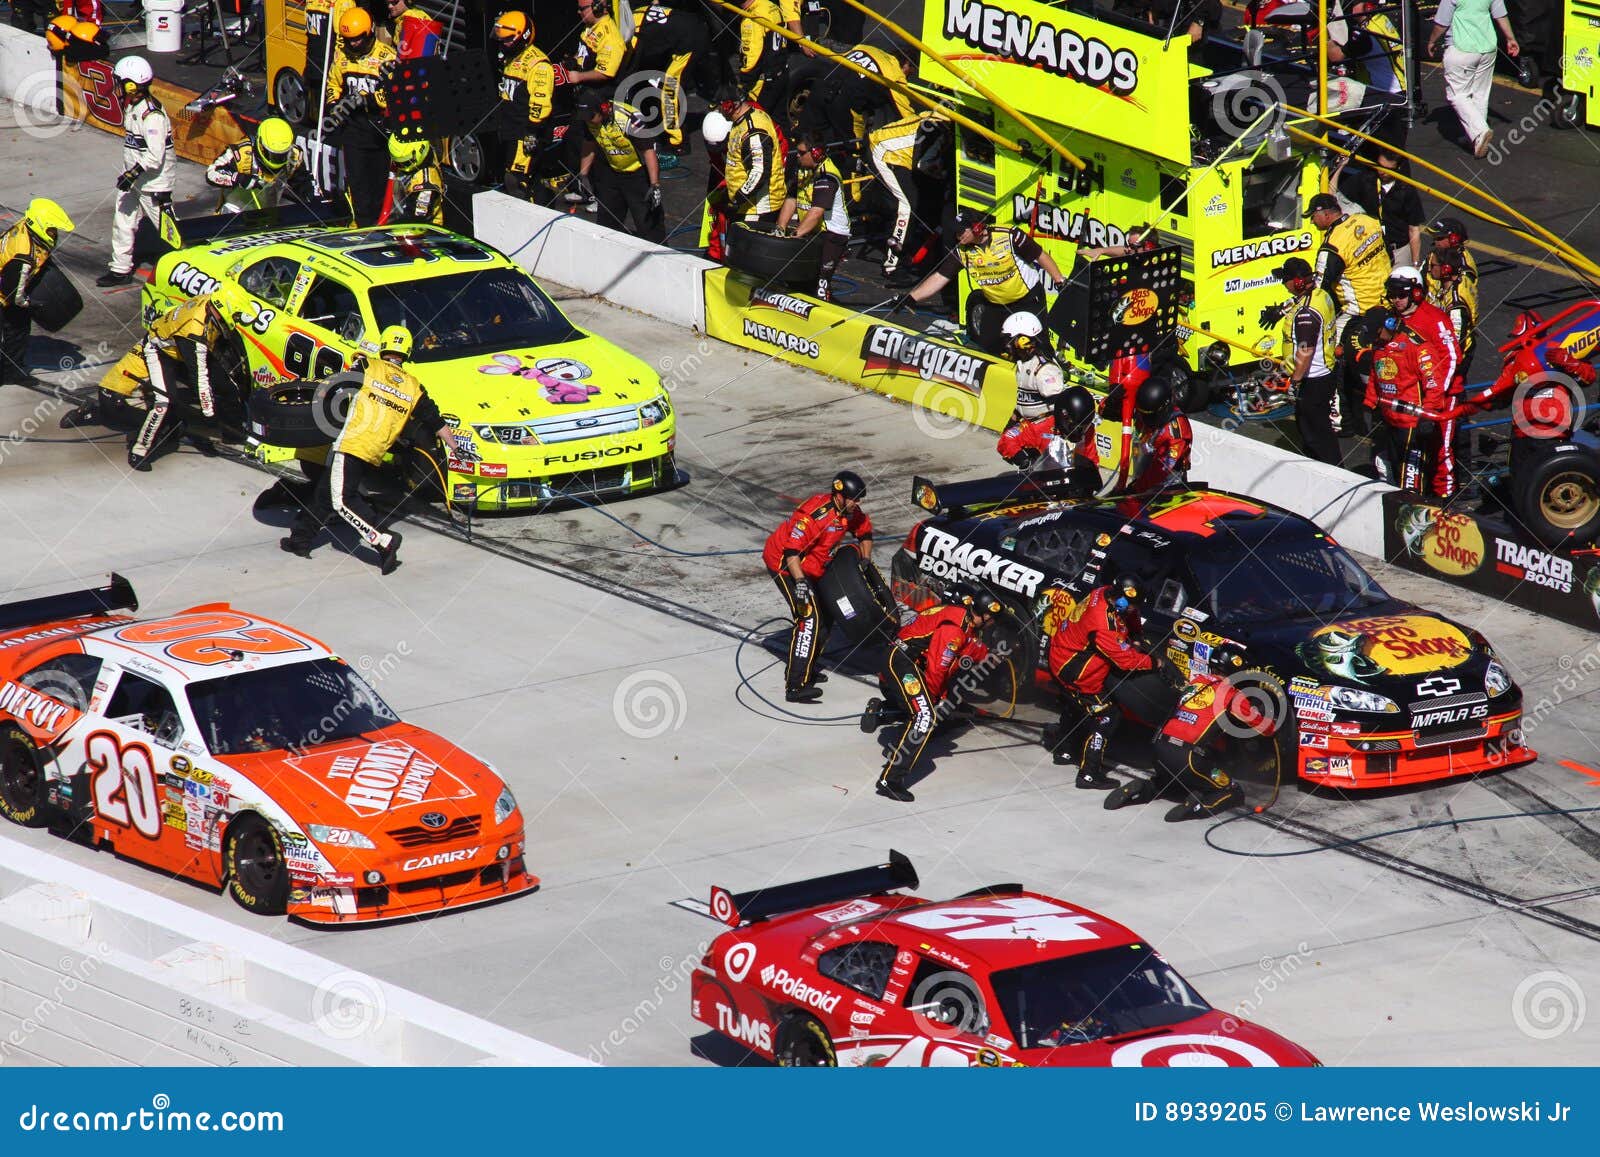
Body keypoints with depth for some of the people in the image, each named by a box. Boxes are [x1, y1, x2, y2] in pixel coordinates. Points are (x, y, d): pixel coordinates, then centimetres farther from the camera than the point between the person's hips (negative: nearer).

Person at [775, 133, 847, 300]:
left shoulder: (826, 176, -20)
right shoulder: (802, 170, 8)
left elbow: (816, 212, -28)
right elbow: (791, 200, 8)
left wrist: (795, 235, -32)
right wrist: (780, 229, -4)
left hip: (832, 233, -9)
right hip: (811, 232, 9)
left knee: (820, 279, -17)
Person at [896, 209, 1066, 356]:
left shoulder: (1009, 237, -23)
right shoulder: (962, 252, -11)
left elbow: (1041, 257, -13)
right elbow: (939, 278, -11)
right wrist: (910, 298, -20)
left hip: (1029, 298, -5)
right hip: (996, 305, 5)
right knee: (987, 346, 0)